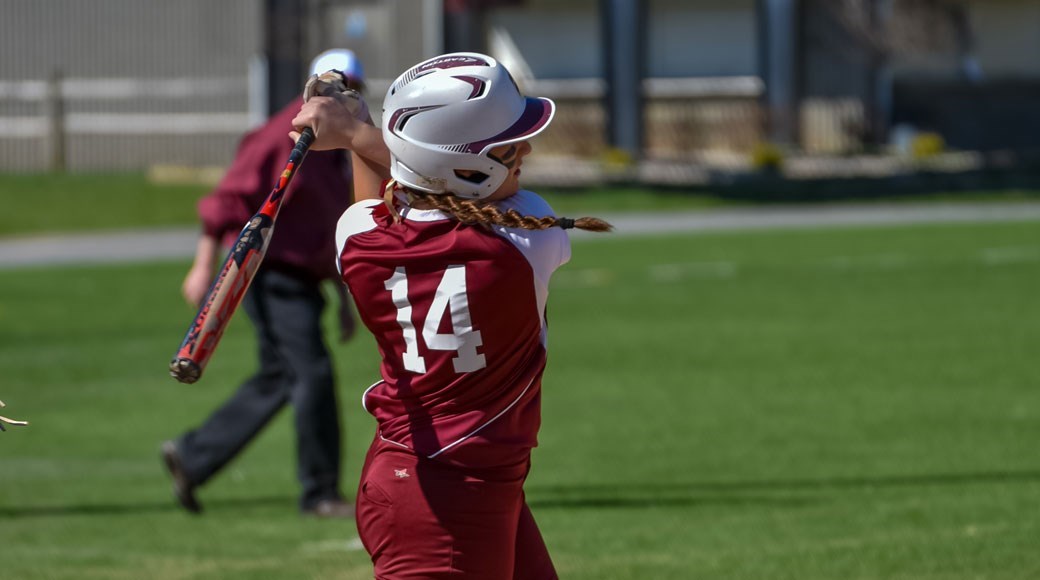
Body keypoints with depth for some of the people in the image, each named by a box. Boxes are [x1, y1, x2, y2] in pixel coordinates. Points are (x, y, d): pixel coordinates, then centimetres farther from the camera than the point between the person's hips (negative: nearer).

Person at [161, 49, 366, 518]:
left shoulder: (336, 152, 14)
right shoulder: (285, 137, -13)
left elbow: (334, 231, 22)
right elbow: (229, 196, -15)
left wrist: (345, 298, 19)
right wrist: (204, 266, -19)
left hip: (300, 280, 9)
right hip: (270, 273, -9)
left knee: (276, 381, 14)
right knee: (312, 374, -11)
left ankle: (192, 456, 25)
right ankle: (320, 493, -4)